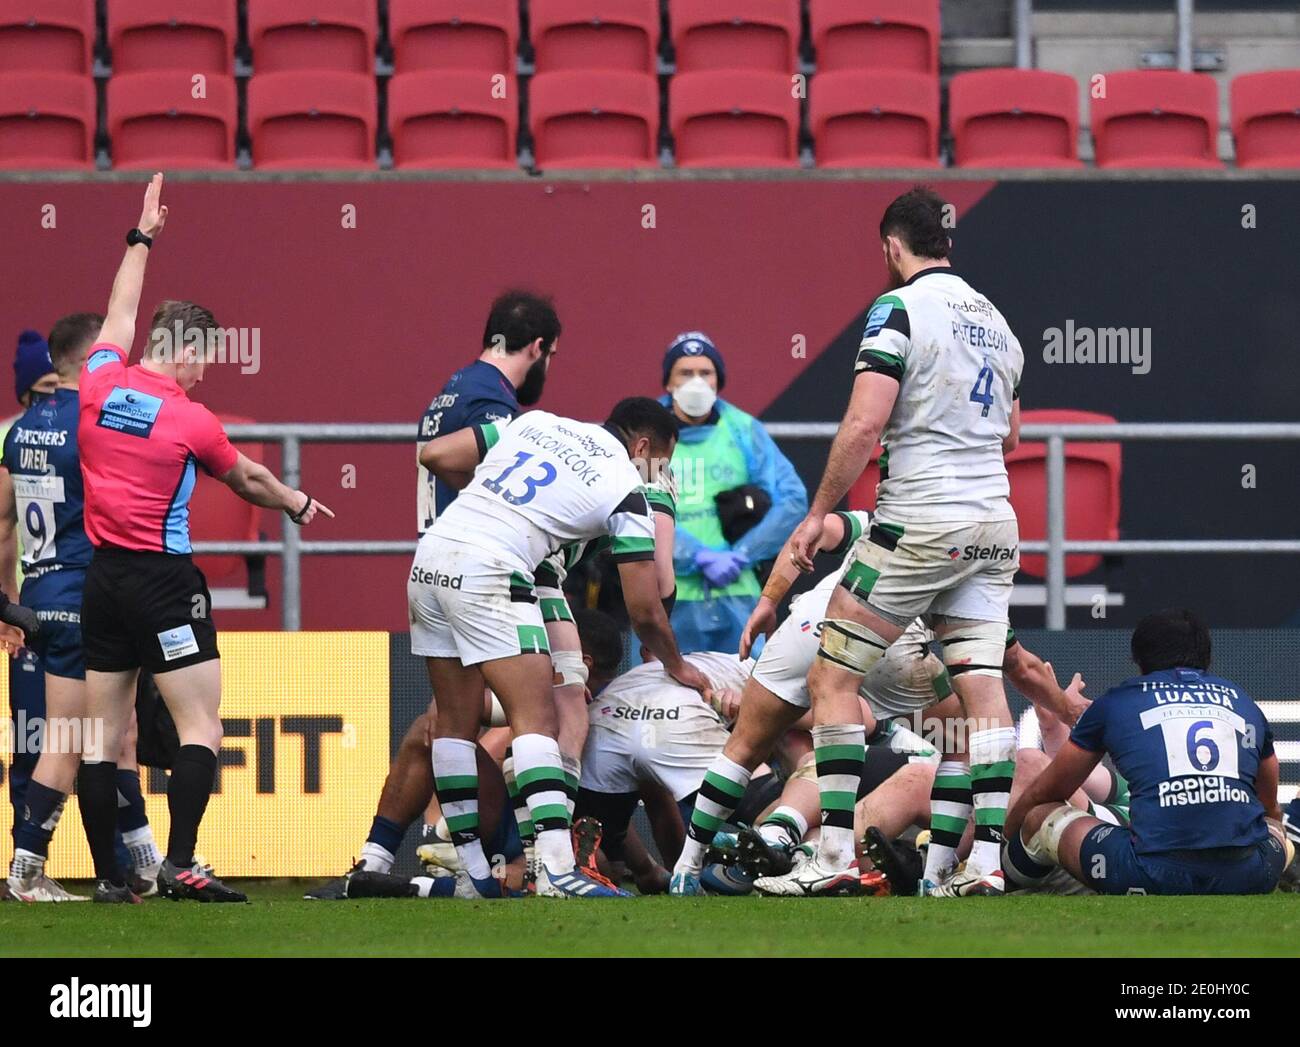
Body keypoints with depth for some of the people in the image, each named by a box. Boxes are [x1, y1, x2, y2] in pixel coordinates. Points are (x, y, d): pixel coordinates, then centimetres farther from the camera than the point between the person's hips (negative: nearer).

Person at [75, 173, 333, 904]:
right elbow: (248, 480, 9)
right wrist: (297, 503, 29)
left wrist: (142, 240, 34)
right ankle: (180, 864, -16)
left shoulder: (100, 383, 0)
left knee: (105, 735, 7)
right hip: (164, 582, -6)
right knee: (200, 727, -5)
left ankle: (107, 875, 5)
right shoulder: (194, 421, -10)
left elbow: (122, 312, 20)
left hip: (103, 578, 6)